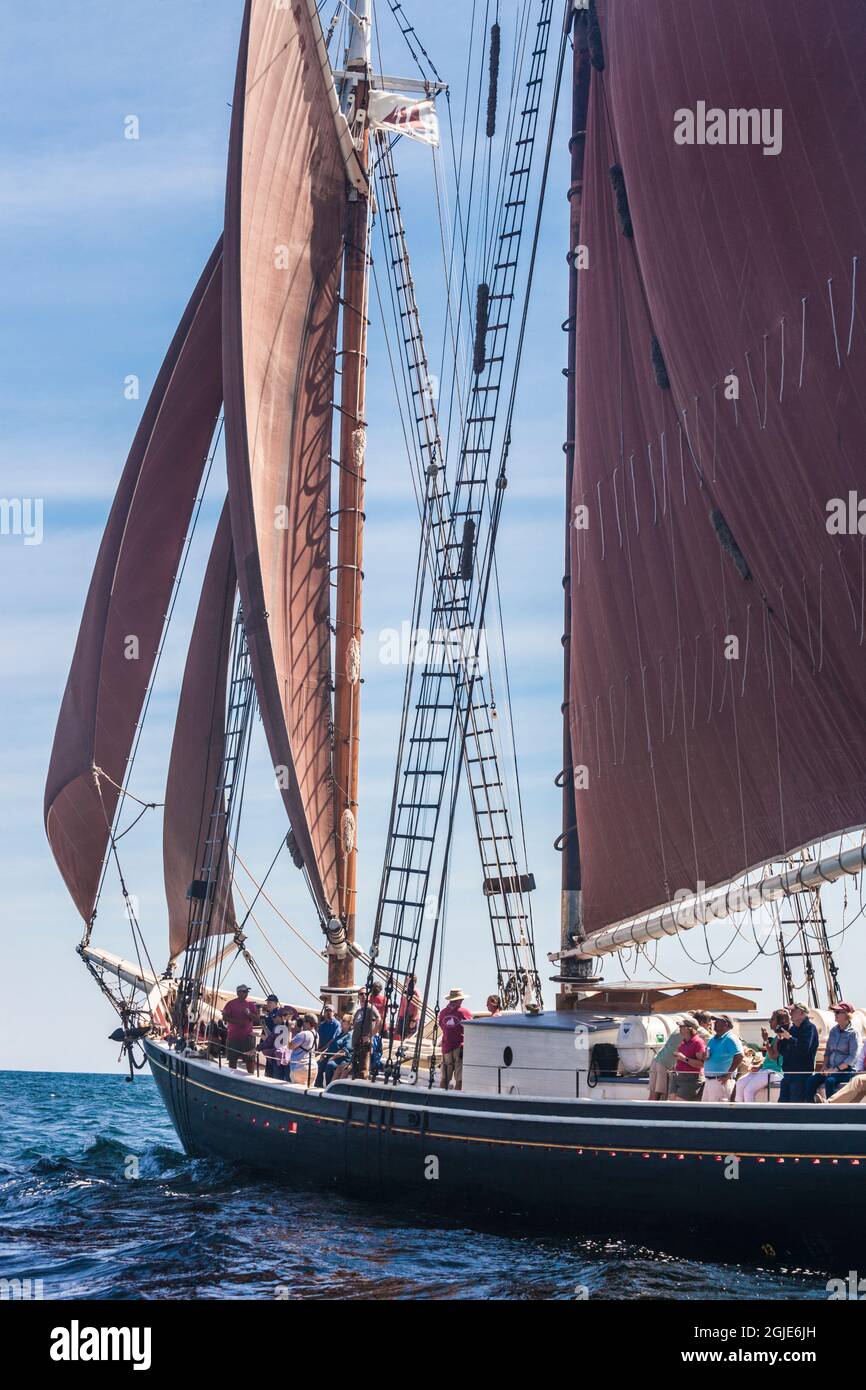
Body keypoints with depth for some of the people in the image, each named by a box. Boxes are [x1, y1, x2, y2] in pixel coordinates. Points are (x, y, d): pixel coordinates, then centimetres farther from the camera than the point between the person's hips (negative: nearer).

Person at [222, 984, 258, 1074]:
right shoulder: (231, 1003, 0)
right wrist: (238, 1021, -18)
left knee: (250, 1059, -2)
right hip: (233, 1035, -1)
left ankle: (251, 1075, 3)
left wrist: (249, 1013, -13)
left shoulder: (250, 1004, 8)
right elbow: (225, 1017, -7)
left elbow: (257, 1019, 6)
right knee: (232, 1059, 6)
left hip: (247, 1036, 1)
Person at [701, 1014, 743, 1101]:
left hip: (721, 1080, -9)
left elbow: (739, 1056, -19)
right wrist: (705, 1056, -1)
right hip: (708, 1080, 9)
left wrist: (728, 1075, -19)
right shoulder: (713, 1039, 18)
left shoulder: (730, 1039, -9)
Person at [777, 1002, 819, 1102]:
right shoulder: (793, 1028, 18)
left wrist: (789, 1038, -17)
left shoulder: (809, 1027, -6)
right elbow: (782, 1051, 18)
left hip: (801, 1074, -8)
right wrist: (781, 1039, 1)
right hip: (788, 1073, 9)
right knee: (783, 1102, 6)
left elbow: (804, 1049, -21)